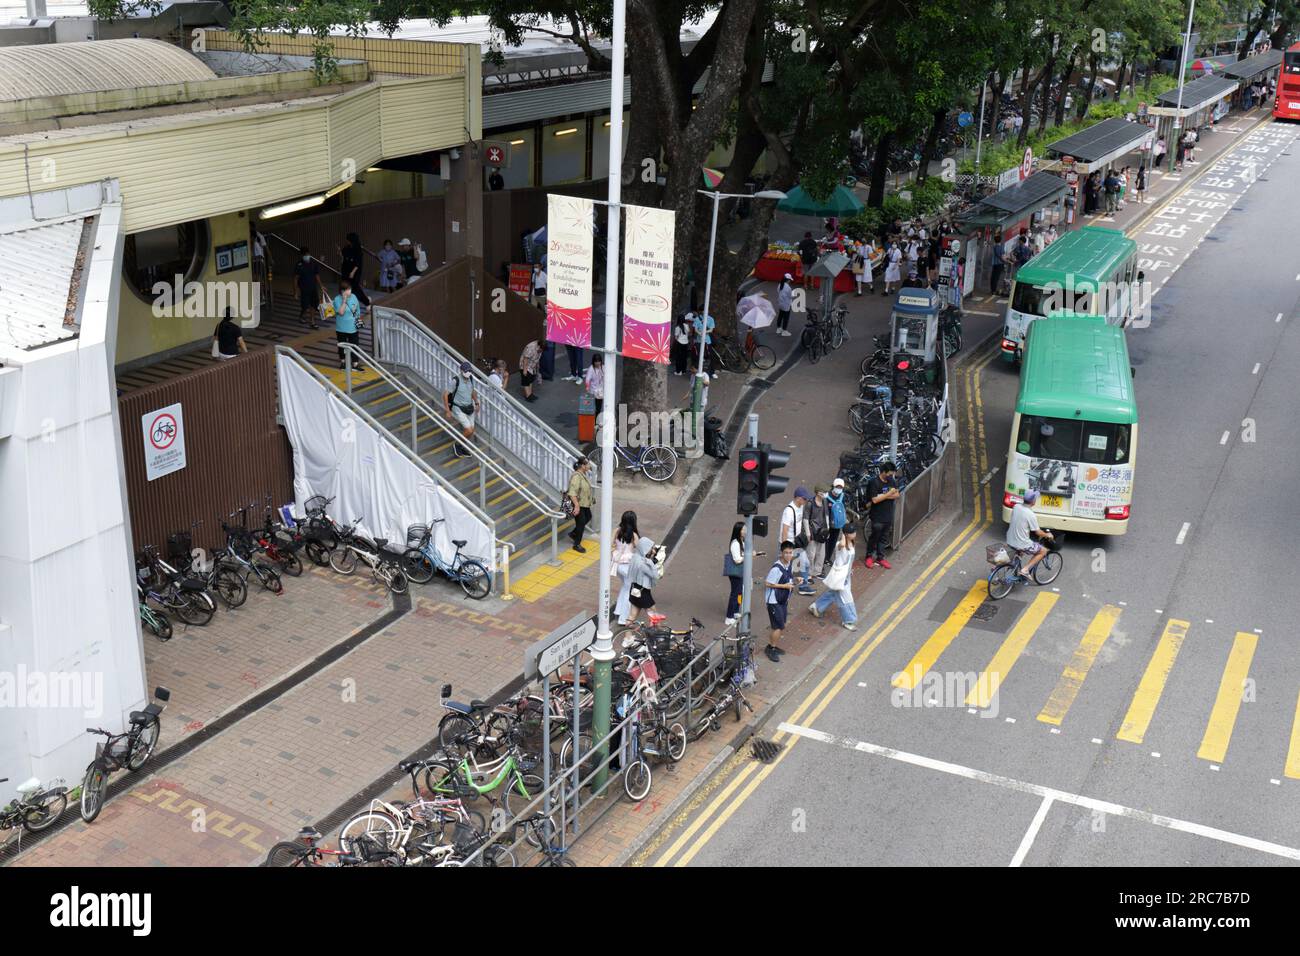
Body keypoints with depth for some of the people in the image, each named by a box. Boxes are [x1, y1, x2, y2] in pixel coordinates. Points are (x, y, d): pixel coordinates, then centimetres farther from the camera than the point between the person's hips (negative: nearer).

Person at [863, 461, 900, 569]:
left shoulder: (891, 481, 1)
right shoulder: (874, 482, -19)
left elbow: (897, 495, -1)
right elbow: (875, 500, -23)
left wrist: (885, 496, -17)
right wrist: (889, 494, -23)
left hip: (888, 516, 6)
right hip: (877, 517, -6)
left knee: (883, 538, 16)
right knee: (874, 537, 9)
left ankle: (880, 558, 27)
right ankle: (869, 556, 26)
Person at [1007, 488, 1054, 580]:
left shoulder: (1016, 507, -3)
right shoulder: (1031, 515, -21)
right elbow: (1038, 532, -11)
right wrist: (1047, 535, 9)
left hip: (1010, 541, 7)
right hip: (1022, 545, -7)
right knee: (1043, 551, 13)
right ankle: (1026, 569, 3)